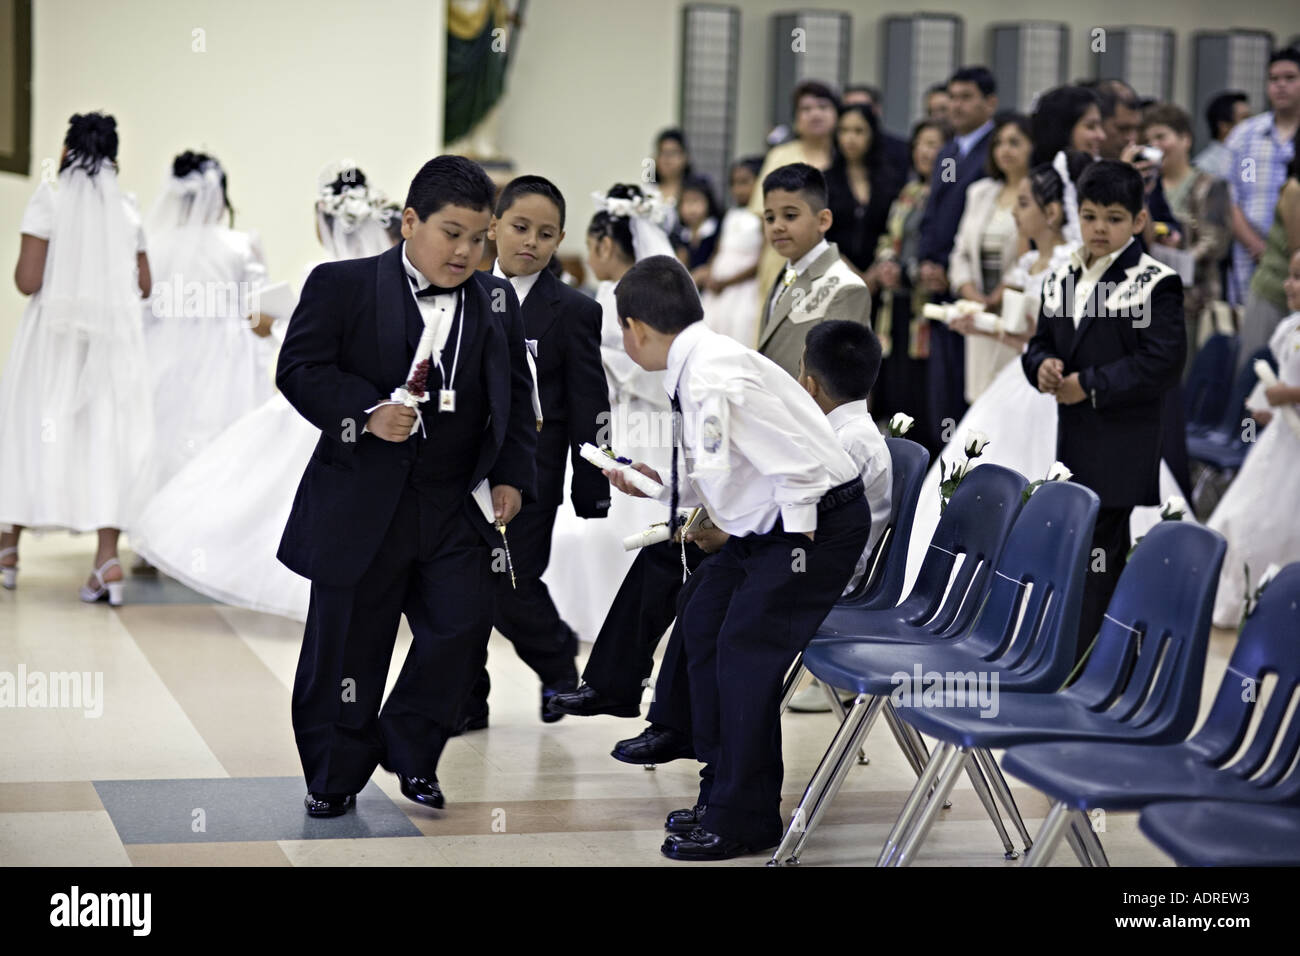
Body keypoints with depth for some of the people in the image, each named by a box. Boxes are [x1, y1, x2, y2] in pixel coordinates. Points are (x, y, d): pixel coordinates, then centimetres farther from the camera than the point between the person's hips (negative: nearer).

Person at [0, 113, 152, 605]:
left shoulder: (50, 199, -7)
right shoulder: (128, 208, 4)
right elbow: (144, 285, 7)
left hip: (55, 331, -2)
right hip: (115, 336, 2)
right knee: (106, 434, 4)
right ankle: (108, 554, -8)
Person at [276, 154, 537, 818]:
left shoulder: (496, 301, 10)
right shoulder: (342, 285, -3)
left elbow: (516, 399, 15)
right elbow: (299, 370, -8)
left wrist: (512, 477, 4)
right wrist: (367, 412, -21)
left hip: (458, 508, 3)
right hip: (361, 506, -3)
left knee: (462, 627, -6)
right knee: (347, 647, 5)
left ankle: (410, 751, 17)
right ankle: (335, 775, 22)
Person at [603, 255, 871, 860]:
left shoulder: (711, 379, -24)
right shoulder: (697, 367, 7)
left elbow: (796, 464, -26)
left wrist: (797, 544, -20)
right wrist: (656, 485, 21)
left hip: (812, 521, -11)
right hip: (767, 522, 11)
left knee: (747, 651, -11)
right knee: (700, 627, 15)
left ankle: (743, 820, 2)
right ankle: (721, 789, 27)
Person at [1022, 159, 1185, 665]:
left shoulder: (1155, 283, -7)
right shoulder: (1060, 279, 11)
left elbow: (1162, 362, -15)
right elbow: (1040, 343, 18)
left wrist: (1090, 385, -15)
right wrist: (1043, 367, -6)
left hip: (1123, 446, -6)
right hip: (1073, 435, 6)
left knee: (1097, 552, -7)